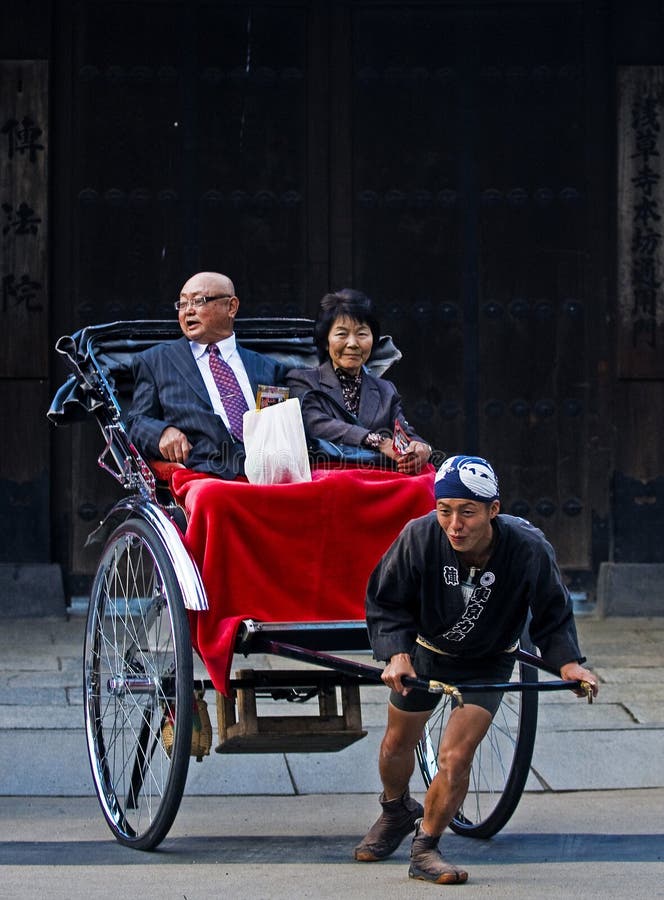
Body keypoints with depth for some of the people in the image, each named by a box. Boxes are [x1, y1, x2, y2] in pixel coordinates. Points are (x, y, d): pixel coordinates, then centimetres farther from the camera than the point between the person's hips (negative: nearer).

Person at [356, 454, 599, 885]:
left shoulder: (529, 549, -31)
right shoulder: (419, 537, -32)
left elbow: (553, 616, -13)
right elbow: (386, 603, -18)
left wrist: (568, 662, -28)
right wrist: (396, 653, -33)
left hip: (487, 664, -2)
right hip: (424, 653, 2)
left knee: (455, 757, -13)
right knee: (398, 743, 19)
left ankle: (425, 850, 9)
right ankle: (396, 810, 51)